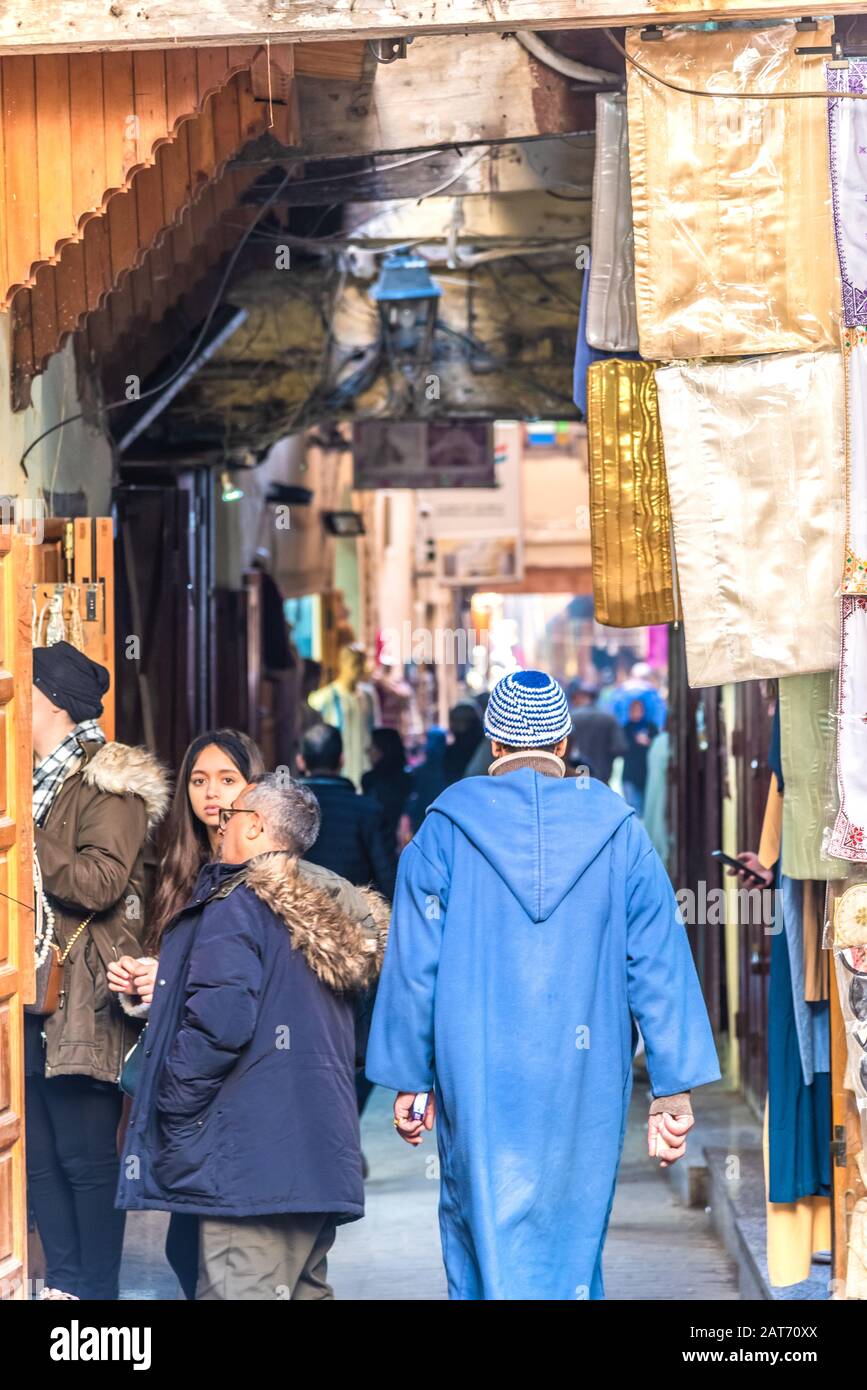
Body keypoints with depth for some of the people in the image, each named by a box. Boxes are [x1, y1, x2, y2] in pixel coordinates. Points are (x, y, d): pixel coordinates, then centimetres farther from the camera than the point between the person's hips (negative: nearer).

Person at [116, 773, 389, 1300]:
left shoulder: (236, 905, -8)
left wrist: (172, 1115, -9)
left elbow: (219, 1022, -19)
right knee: (305, 1285, 13)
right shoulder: (329, 913, 19)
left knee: (240, 1289, -11)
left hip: (251, 1159, -9)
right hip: (323, 1158, 9)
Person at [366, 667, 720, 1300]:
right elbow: (660, 964, -1)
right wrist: (673, 1088, 1)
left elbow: (414, 964, 0)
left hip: (479, 1081, -1)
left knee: (484, 1235, 5)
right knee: (571, 1232, 12)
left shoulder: (445, 829, -1)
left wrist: (409, 1080, 8)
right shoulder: (618, 831, 1)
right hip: (586, 1080, 1)